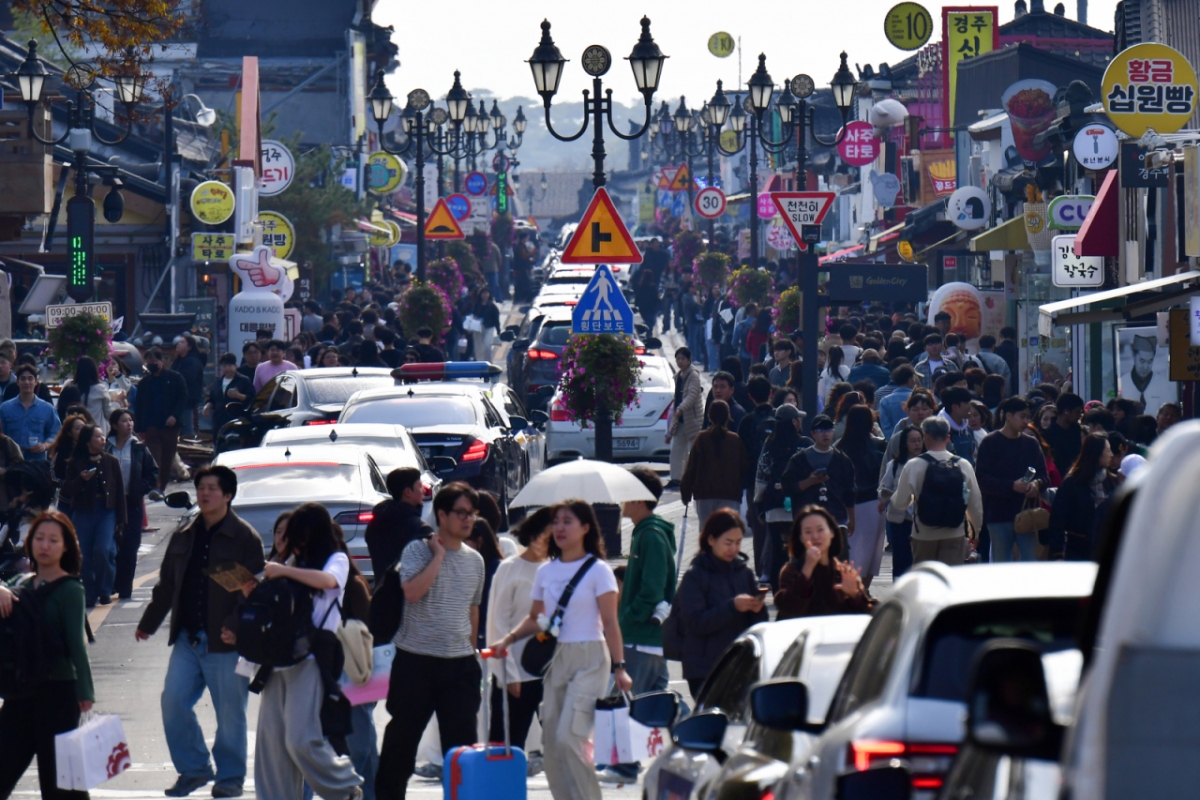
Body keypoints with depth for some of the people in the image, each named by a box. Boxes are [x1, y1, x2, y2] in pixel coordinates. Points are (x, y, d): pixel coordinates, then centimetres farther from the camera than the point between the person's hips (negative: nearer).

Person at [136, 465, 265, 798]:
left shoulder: (245, 538, -6)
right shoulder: (184, 537, 14)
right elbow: (166, 585, 21)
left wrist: (236, 627, -21)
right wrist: (148, 623, 22)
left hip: (225, 642, -6)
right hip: (187, 638, 6)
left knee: (230, 712, 0)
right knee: (173, 701, -1)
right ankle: (193, 768, 12)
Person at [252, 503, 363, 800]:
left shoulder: (337, 560, 3)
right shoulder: (295, 562, 20)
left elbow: (328, 580, -21)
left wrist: (283, 571, -16)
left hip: (310, 660, -6)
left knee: (301, 739, -13)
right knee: (271, 737, -1)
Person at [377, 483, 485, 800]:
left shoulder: (475, 560, 10)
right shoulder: (417, 551, -5)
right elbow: (413, 592, -22)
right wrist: (438, 554, -15)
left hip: (460, 664, 4)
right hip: (416, 660, -4)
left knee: (462, 743, 3)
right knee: (402, 738, 3)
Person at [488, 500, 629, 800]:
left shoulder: (598, 570, -4)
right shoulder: (546, 571, 11)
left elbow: (610, 623, -7)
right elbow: (535, 618, 17)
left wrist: (619, 667, -14)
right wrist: (508, 639, 1)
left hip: (589, 659, -6)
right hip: (555, 659, 6)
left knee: (569, 737, -17)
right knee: (551, 741, 2)